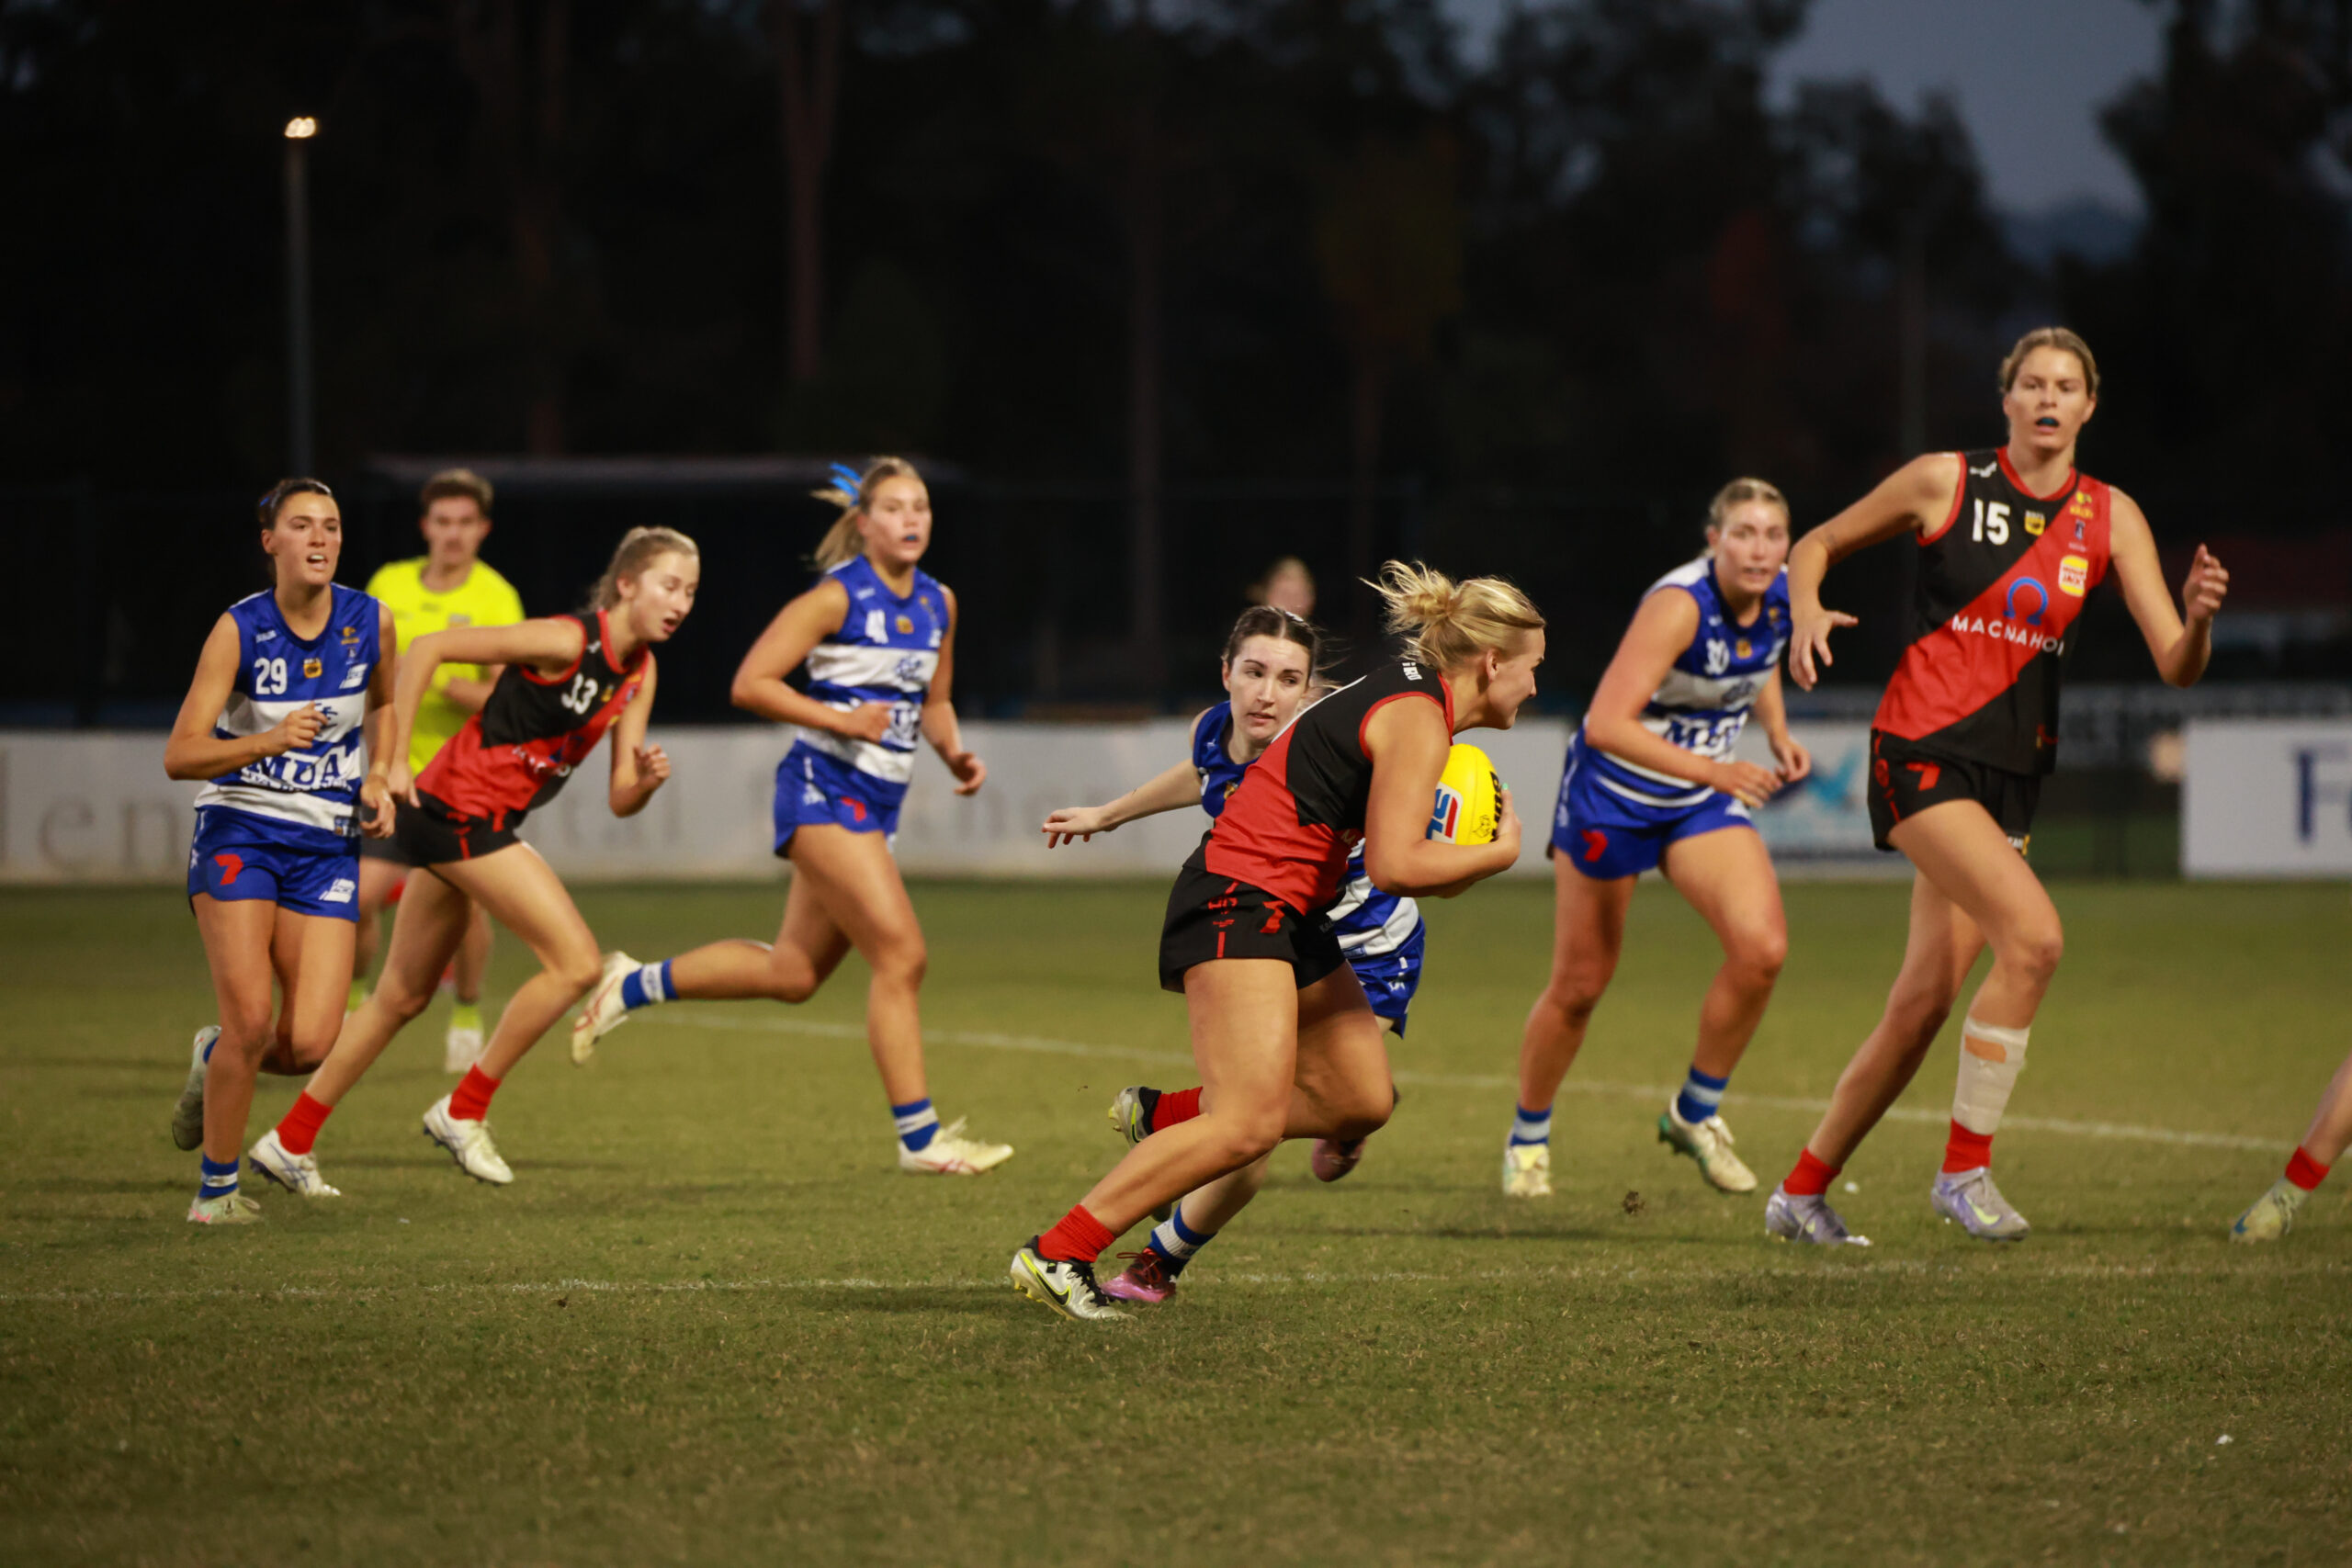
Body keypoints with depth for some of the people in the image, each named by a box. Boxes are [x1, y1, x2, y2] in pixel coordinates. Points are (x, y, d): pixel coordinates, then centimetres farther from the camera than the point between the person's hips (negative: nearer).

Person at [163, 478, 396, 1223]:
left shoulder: (370, 622, -1)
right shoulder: (239, 630, -10)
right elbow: (179, 755, -12)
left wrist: (377, 776, 5)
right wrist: (273, 740, -26)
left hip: (326, 846, 3)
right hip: (239, 833, -3)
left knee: (309, 1044, -10)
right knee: (251, 1022, -14)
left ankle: (215, 1059, 25)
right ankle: (216, 1190, 6)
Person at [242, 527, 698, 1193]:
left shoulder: (639, 671, 8)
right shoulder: (568, 641, -18)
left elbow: (619, 799, 8)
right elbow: (428, 648, -17)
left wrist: (645, 780, -16)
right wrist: (394, 762, -16)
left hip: (481, 824, 9)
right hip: (460, 808, -9)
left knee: (402, 998, 15)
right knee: (575, 960, -12)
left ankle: (290, 1141, 23)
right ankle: (464, 1111, -2)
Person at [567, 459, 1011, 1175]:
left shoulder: (938, 603, 11)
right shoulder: (838, 598, -12)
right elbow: (750, 684, -14)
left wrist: (955, 754, 4)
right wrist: (842, 720, -21)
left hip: (877, 802, 8)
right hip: (826, 788, -8)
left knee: (792, 972, 12)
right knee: (901, 953, -14)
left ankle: (633, 985, 29)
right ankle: (919, 1137, -8)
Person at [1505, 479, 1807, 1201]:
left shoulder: (1782, 596, -7)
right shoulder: (1680, 605, -28)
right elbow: (1606, 723, -34)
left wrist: (1779, 734, 2)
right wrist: (1709, 770, -38)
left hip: (1703, 798, 5)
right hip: (1613, 793, -5)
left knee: (1762, 948, -18)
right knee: (1579, 985, 5)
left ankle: (1695, 1112, 3)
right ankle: (1529, 1136, 30)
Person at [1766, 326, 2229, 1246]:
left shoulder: (2109, 517, 4)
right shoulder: (1945, 482, -3)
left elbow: (2176, 667, -2)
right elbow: (1816, 545, 9)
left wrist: (2199, 619, -24)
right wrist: (1806, 611, -11)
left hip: (2012, 773, 5)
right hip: (1923, 749, -5)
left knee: (1924, 1003, 5)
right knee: (2033, 934, -24)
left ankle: (1802, 1192, 20)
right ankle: (1966, 1167, -12)